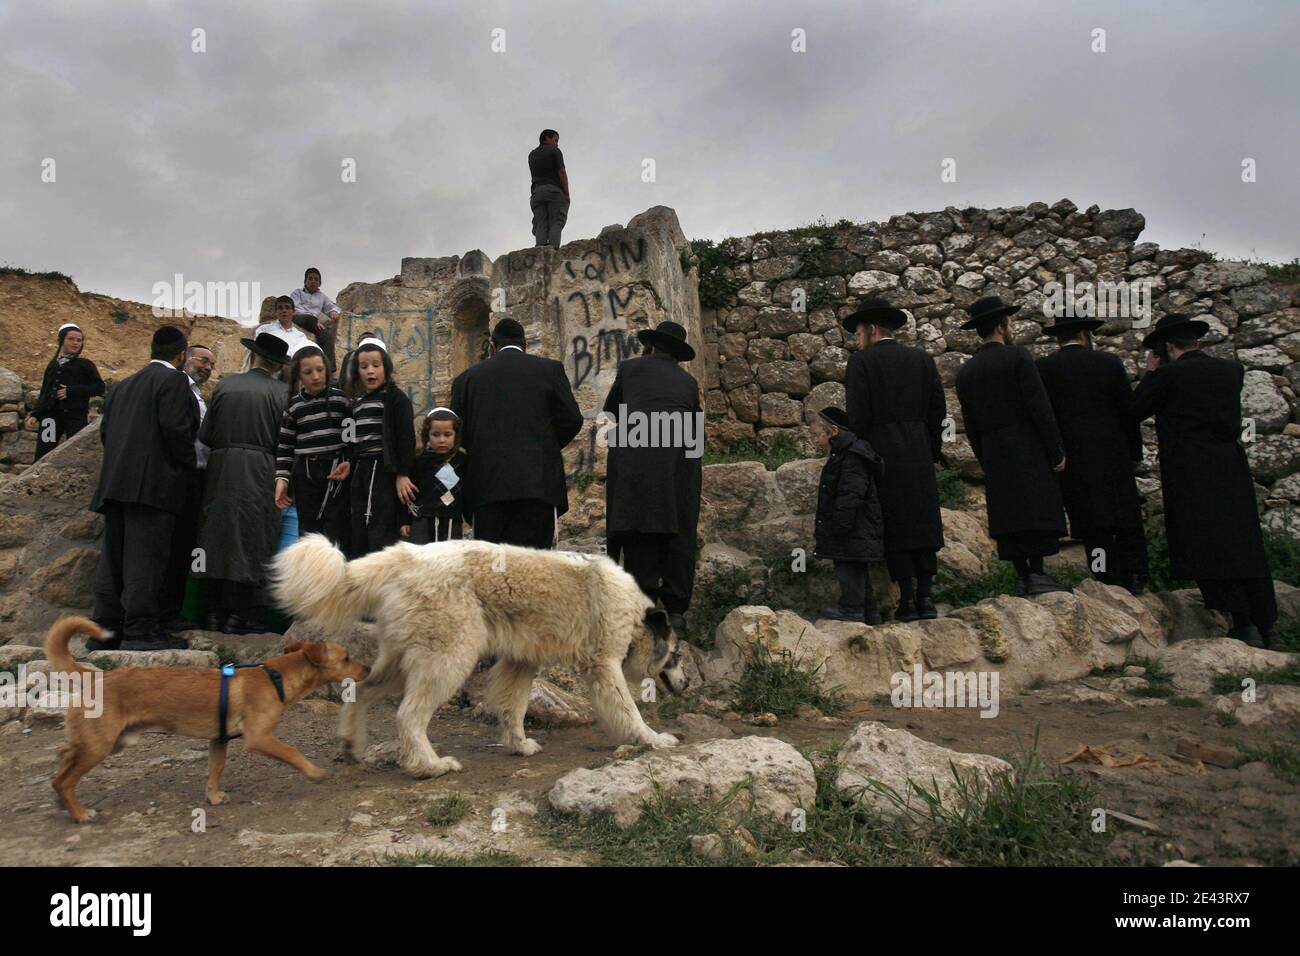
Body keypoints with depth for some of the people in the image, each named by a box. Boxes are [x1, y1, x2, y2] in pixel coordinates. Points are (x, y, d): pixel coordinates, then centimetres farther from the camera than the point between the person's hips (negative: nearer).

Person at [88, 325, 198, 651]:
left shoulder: (123, 385, 19)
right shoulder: (174, 380, -4)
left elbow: (105, 430, 17)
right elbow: (175, 428, -14)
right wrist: (189, 462, -1)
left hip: (115, 481, 8)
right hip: (153, 483, -8)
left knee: (114, 556, 10)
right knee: (145, 557, -8)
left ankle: (105, 629, 14)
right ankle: (140, 630, -8)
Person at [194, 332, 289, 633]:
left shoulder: (225, 384, 5)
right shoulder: (279, 392, -5)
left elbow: (205, 434, 7)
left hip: (220, 469, 4)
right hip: (259, 471, -3)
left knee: (219, 536, 11)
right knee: (250, 540, 1)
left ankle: (215, 612, 17)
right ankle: (241, 615, 2)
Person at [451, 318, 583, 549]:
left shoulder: (467, 377, 9)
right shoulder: (550, 369, 5)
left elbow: (457, 432, 7)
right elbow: (572, 420, 2)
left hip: (487, 485, 1)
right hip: (539, 483, -1)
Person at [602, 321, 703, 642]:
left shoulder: (630, 367, 19)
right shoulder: (688, 381, 25)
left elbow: (610, 413, 31)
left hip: (634, 456, -2)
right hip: (680, 457, 2)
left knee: (639, 532, -1)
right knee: (677, 534, 7)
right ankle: (675, 615, 2)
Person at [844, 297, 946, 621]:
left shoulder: (861, 361, -3)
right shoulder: (922, 359, 11)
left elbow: (857, 415, -9)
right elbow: (938, 409, 10)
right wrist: (932, 452, 16)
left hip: (881, 452, -4)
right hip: (919, 454, 4)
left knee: (893, 526, 2)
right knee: (923, 521, 10)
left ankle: (907, 598, 2)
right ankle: (925, 597, 8)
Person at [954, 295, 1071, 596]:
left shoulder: (965, 372, 11)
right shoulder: (1017, 356, -5)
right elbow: (1039, 407, -10)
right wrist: (1057, 451, -7)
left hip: (993, 454, 5)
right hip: (1028, 448, -5)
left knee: (1007, 513, 5)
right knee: (1036, 509, -4)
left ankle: (1022, 576, 7)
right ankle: (1037, 573, -7)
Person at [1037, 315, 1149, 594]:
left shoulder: (1044, 367, 0)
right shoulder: (1109, 362, 4)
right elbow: (1129, 411, 6)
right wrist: (1134, 453, 13)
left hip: (1073, 459, -1)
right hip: (1114, 456, 1)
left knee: (1093, 529, 3)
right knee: (1127, 520, 11)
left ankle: (1110, 584, 4)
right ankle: (1134, 580, 8)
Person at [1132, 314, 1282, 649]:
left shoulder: (1171, 375, -9)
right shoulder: (1231, 370, 10)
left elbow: (1134, 411, 0)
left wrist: (1150, 373, 11)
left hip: (1191, 473, -6)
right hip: (1233, 467, 6)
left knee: (1207, 547, 0)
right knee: (1246, 545, 11)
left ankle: (1243, 625, -1)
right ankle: (1267, 627, 16)